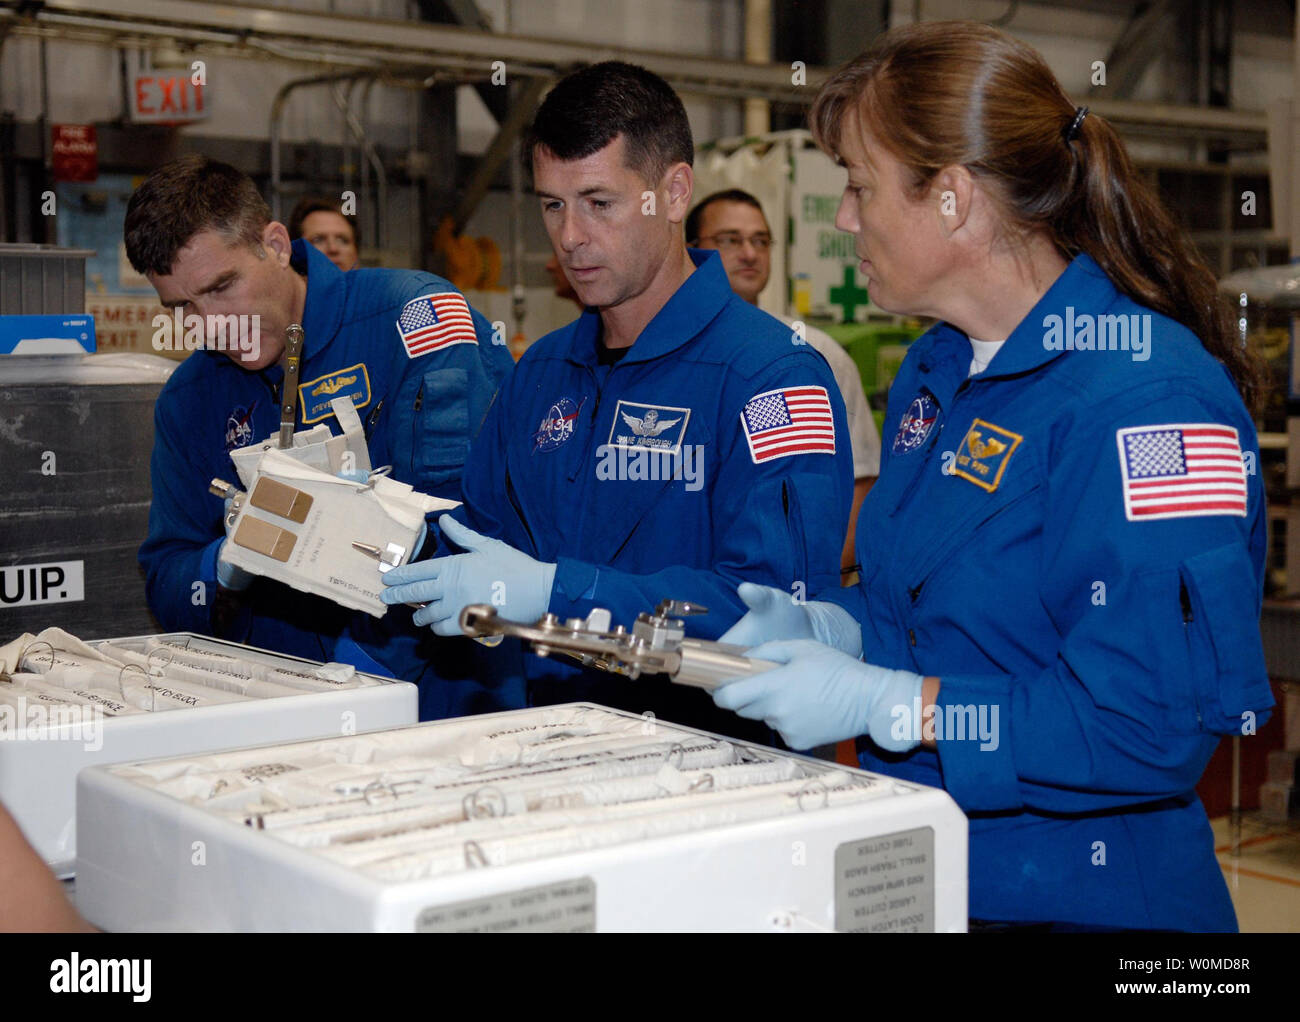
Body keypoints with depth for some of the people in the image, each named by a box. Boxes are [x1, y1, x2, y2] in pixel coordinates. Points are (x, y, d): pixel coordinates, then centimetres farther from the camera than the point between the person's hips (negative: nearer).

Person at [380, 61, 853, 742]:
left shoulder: (769, 374, -11)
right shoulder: (541, 372, 17)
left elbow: (778, 606, -21)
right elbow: (482, 529, 24)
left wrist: (552, 591, -22)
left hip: (708, 744, -6)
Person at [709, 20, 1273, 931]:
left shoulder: (1146, 397, -21)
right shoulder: (937, 371, 9)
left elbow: (1156, 727, -26)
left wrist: (884, 706, -24)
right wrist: (830, 627, 0)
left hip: (1083, 898, -8)